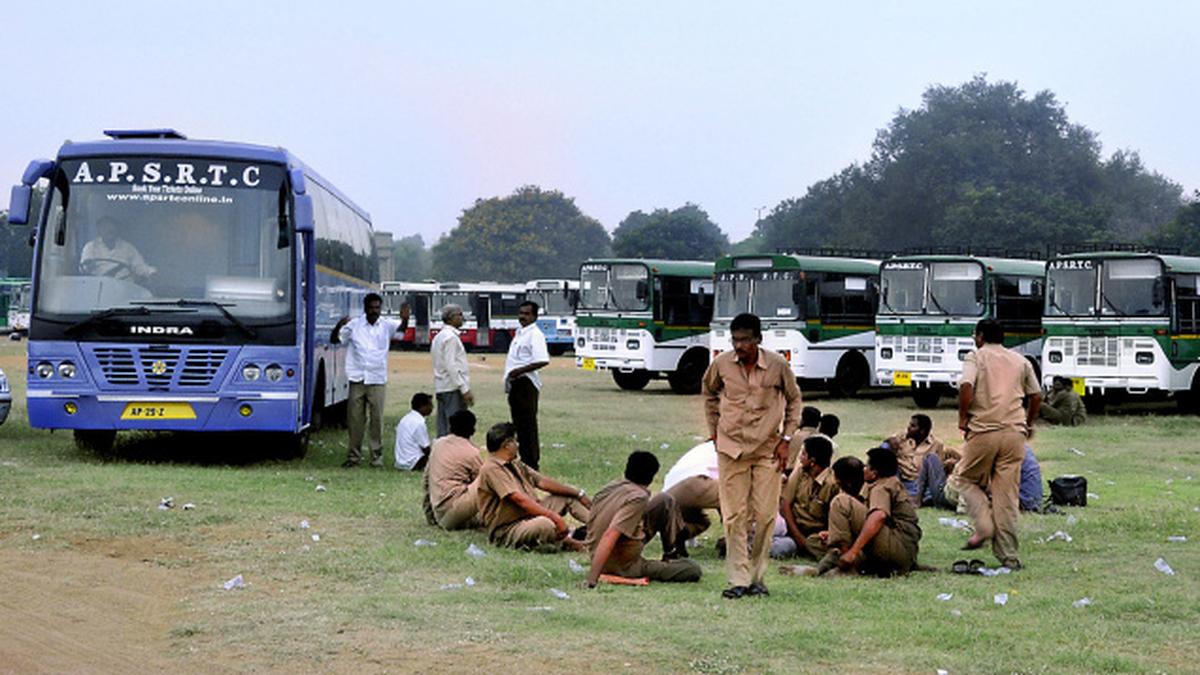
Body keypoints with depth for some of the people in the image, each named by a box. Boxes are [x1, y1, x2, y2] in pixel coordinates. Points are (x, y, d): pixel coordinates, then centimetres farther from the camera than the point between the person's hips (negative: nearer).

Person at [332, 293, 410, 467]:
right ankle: (354, 455, 13)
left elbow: (402, 327, -16)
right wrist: (339, 326, -16)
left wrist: (404, 319, -39)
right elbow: (334, 339, 5)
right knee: (355, 419, 5)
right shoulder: (354, 325, 2)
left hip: (377, 380, 0)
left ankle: (377, 455, 8)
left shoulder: (386, 325, 1)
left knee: (377, 419, 1)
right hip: (357, 379, 0)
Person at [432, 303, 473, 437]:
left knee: (443, 429, 10)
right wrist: (465, 389, -19)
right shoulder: (451, 337, -12)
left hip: (441, 388, 10)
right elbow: (451, 366, -18)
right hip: (453, 388, -10)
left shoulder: (439, 336, 18)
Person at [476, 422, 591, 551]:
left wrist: (579, 494, 8)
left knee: (569, 497, 10)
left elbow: (543, 482, 12)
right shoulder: (492, 469, -18)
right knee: (547, 525, -38)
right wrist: (555, 517, -30)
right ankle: (568, 543, -8)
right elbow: (520, 500, -26)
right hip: (506, 531, -10)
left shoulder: (515, 465, 13)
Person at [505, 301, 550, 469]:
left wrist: (520, 370, -24)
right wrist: (509, 384, 20)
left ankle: (532, 465, -5)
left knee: (528, 426, -7)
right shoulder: (520, 333, 18)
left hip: (526, 383, -10)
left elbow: (542, 360, -25)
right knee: (520, 425, 14)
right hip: (515, 384, 10)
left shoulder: (535, 335, -12)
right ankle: (524, 461, 22)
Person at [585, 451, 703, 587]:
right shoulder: (638, 498, -24)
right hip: (625, 568, -8)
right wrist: (591, 579, -38)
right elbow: (609, 536, -35)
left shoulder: (608, 488, 0)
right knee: (693, 570, -6)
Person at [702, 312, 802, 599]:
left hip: (767, 449, 0)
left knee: (765, 516, 0)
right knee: (735, 516, -2)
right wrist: (714, 431, 11)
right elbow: (710, 393, 16)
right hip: (731, 448, 0)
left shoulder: (777, 365, -8)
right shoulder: (721, 364, -6)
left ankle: (757, 576, 14)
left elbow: (794, 399, 8)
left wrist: (786, 439, 3)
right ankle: (739, 579, 2)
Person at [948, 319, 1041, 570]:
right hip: (1014, 432, 4)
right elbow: (1036, 395, 19)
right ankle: (1009, 556, 2)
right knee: (1007, 494, 5)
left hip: (983, 430, -4)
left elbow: (966, 386, -15)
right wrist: (1029, 424, 33)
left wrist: (963, 418, -3)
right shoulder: (1020, 361, 16)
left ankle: (984, 525, -3)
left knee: (963, 478, 17)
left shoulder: (975, 357, 2)